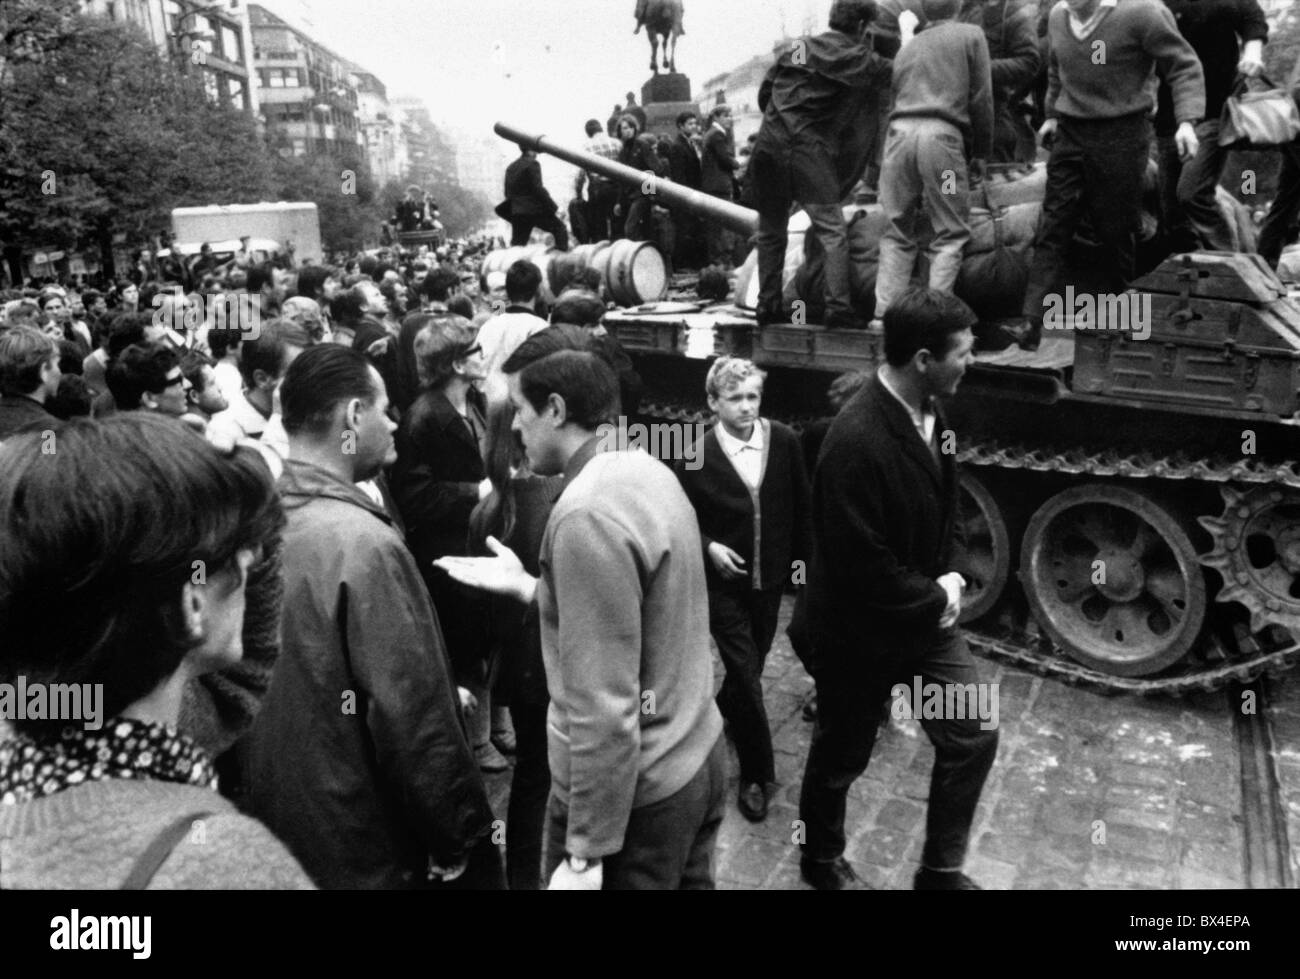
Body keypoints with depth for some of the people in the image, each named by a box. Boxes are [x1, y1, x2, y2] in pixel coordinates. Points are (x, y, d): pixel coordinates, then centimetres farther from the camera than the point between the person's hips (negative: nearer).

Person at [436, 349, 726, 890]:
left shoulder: (587, 515, -25)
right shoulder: (651, 475, 3)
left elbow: (605, 709, -26)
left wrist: (585, 853, -20)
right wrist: (525, 585, 12)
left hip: (636, 790, -8)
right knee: (685, 880, 23)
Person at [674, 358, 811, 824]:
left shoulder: (784, 441, -8)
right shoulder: (696, 454, -15)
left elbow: (800, 504, 4)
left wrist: (801, 556, 5)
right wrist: (709, 547, -17)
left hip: (769, 577, 4)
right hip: (723, 581, -3)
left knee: (751, 665, 19)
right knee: (746, 674, -2)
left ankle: (719, 715, 50)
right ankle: (757, 774, 14)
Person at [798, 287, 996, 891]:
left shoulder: (929, 414, -2)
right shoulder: (857, 440, -31)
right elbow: (863, 567, -28)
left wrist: (953, 577, -3)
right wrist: (937, 601, -14)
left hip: (928, 614, 8)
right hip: (861, 631, -7)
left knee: (973, 738, 10)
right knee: (842, 756, 14)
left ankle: (941, 869, 30)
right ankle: (822, 861, 41)